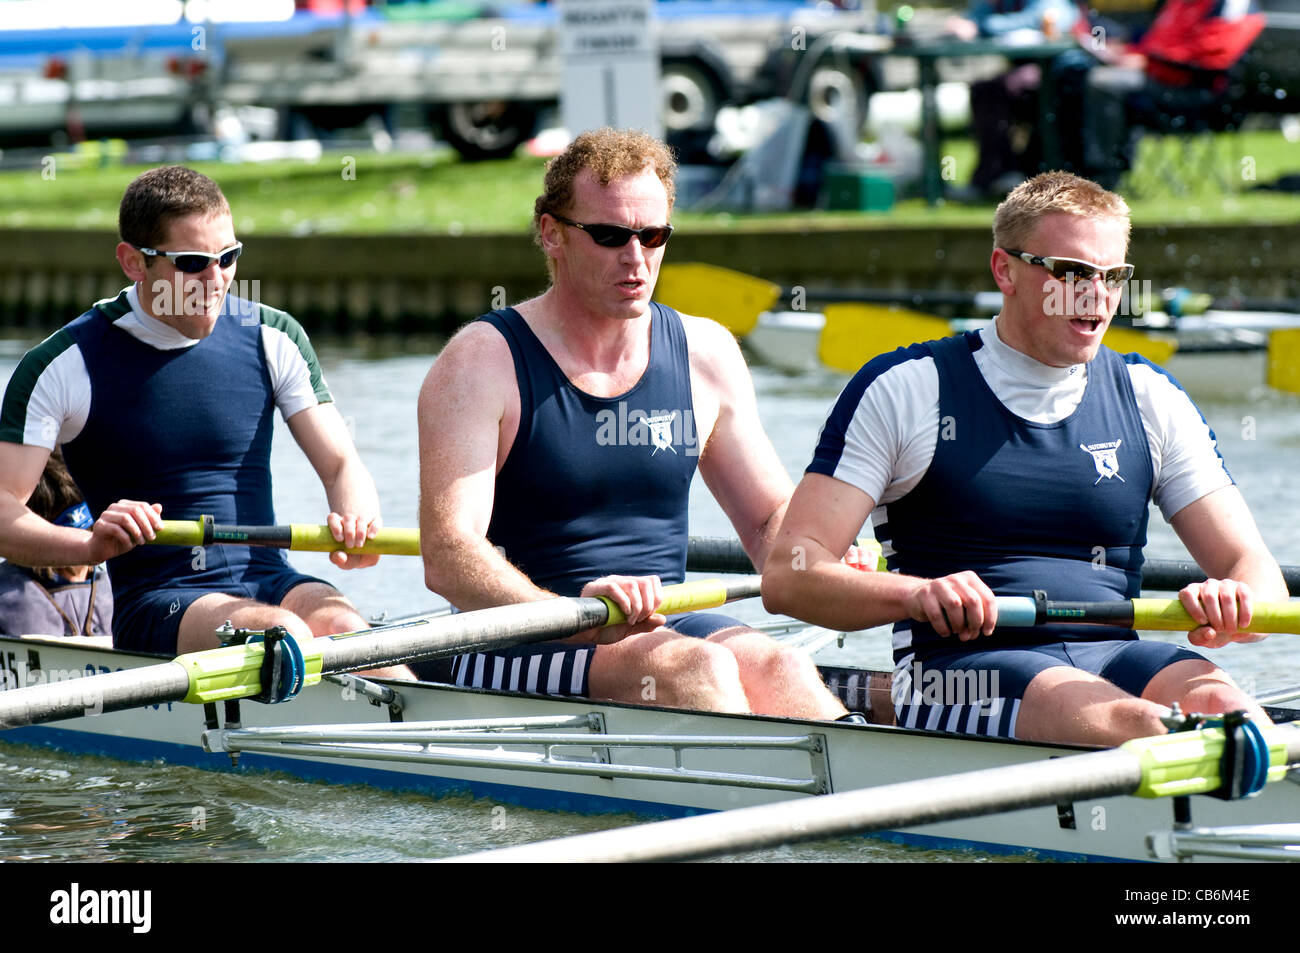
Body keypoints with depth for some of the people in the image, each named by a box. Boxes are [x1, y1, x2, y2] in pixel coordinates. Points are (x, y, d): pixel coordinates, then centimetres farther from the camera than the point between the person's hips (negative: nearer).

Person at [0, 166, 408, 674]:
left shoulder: (273, 339, 8)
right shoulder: (63, 366, -2)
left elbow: (342, 466, 8)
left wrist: (356, 522, -17)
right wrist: (92, 545, -28)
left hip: (269, 582, 3)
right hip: (154, 604, -3)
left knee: (343, 628, -32)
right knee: (284, 635, -34)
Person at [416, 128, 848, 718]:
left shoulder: (706, 354, 12)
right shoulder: (481, 363, -5)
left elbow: (771, 518, 17)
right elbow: (447, 558, -16)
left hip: (662, 622, 4)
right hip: (516, 649, -4)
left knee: (778, 670, -28)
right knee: (695, 667, -32)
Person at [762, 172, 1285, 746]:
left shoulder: (1150, 401, 16)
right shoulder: (904, 389, 4)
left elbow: (1256, 571, 12)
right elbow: (786, 578, -4)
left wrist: (1231, 609, -14)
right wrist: (914, 594, -25)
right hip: (958, 667, -3)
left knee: (1223, 707, -32)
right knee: (1130, 723, -35)